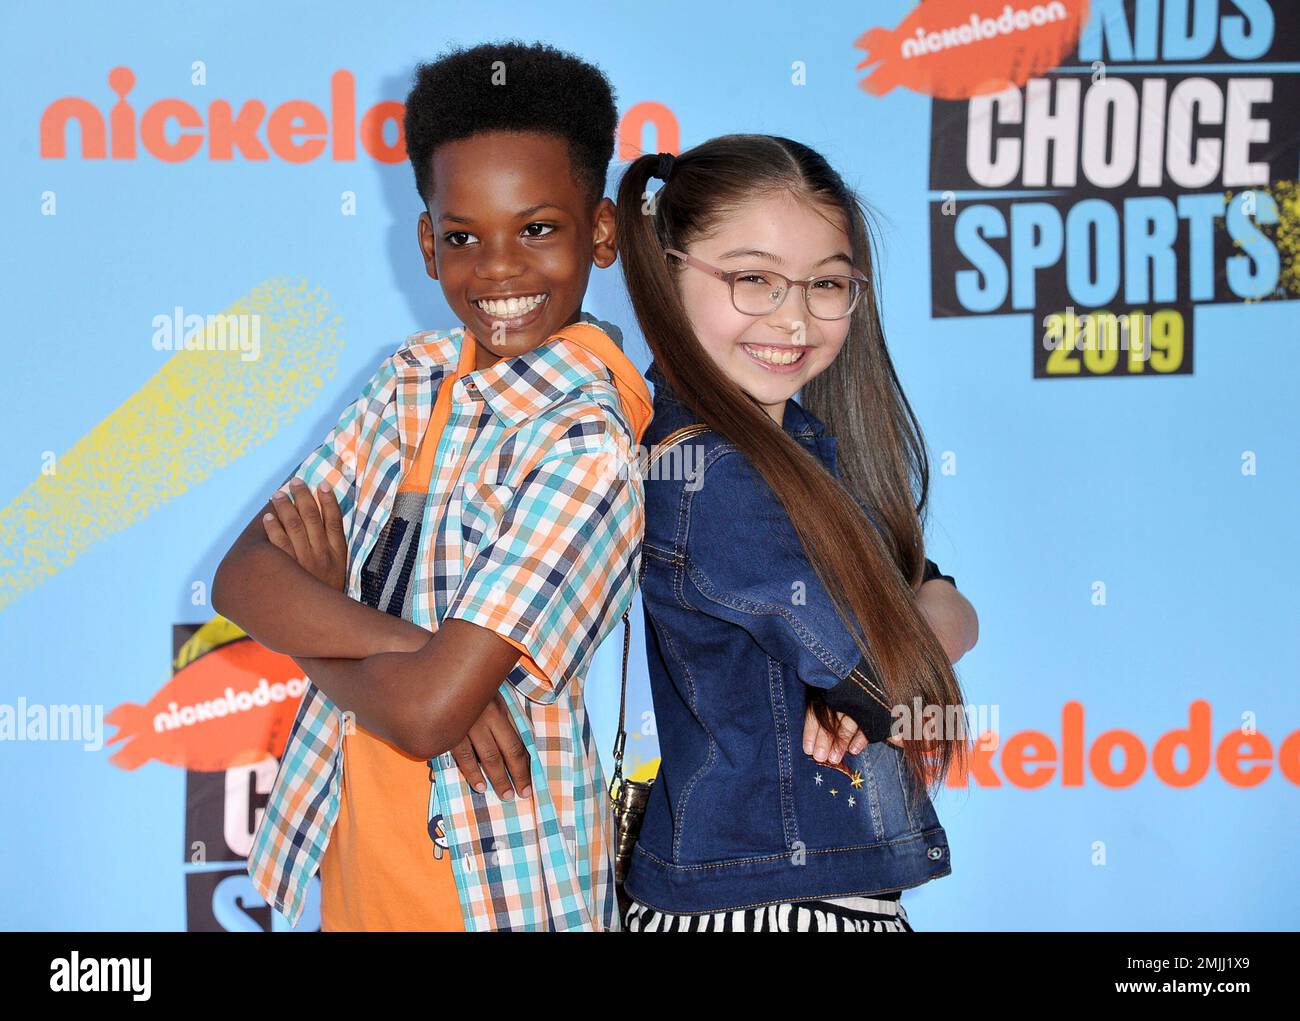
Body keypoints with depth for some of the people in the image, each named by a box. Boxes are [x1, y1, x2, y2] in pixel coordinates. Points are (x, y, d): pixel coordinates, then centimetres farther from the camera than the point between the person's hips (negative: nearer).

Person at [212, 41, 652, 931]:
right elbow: (242, 576, -6)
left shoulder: (587, 444, -20)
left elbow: (426, 712, -25)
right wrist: (413, 646, -21)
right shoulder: (416, 378, 1)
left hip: (493, 887, -6)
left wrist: (314, 606, -7)